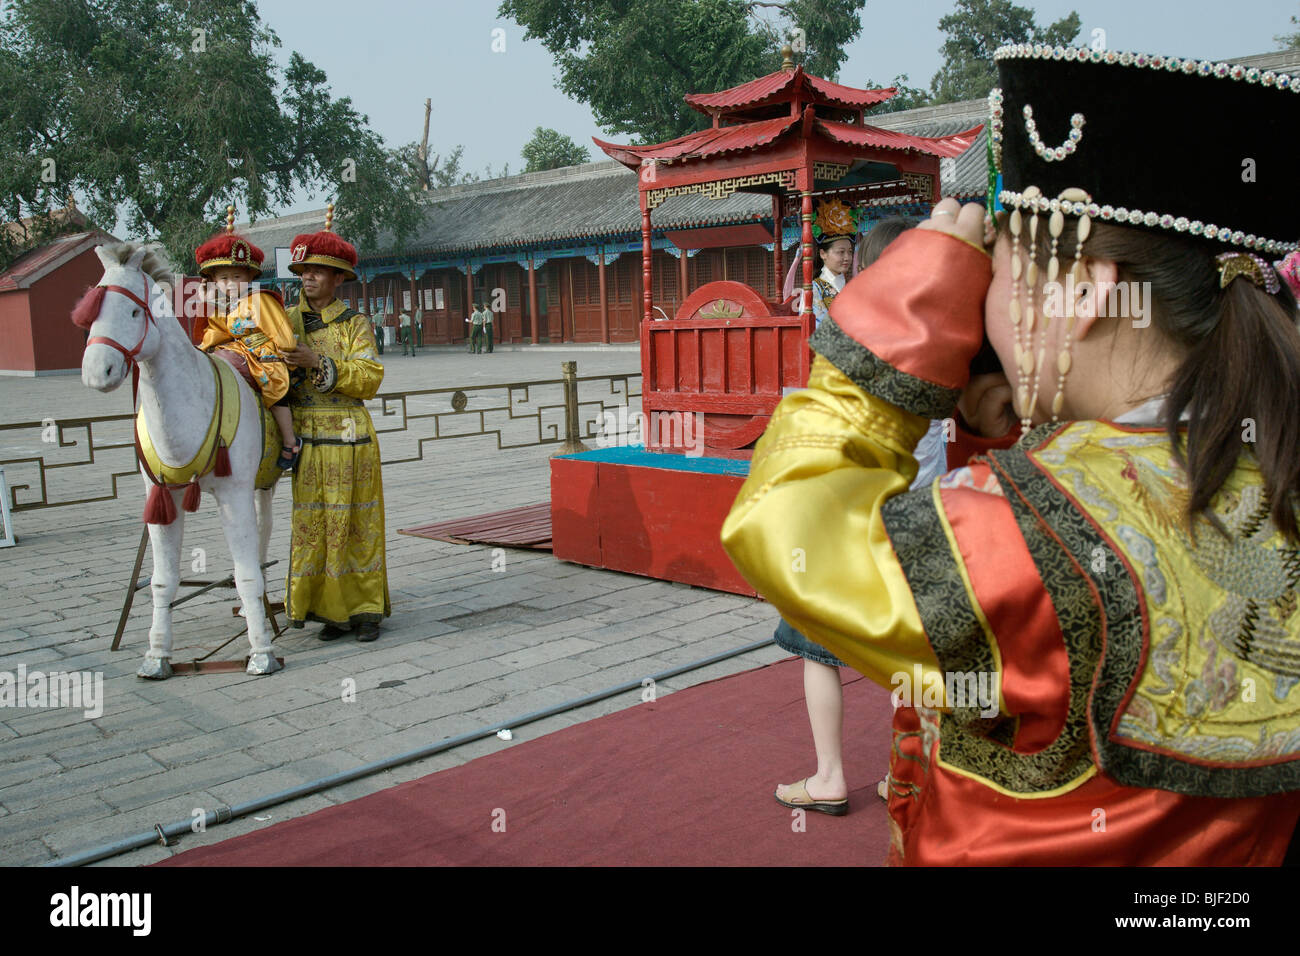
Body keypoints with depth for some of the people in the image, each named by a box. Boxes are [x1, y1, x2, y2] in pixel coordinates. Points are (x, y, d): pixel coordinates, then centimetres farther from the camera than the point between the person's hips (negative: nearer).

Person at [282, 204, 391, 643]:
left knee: (356, 524, 2)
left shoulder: (355, 324, 2)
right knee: (313, 524, 2)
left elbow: (370, 378, -9)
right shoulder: (286, 321, 10)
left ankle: (367, 609, 12)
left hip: (350, 438, -2)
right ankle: (333, 610, 13)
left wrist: (320, 363, -19)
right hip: (305, 438, 2)